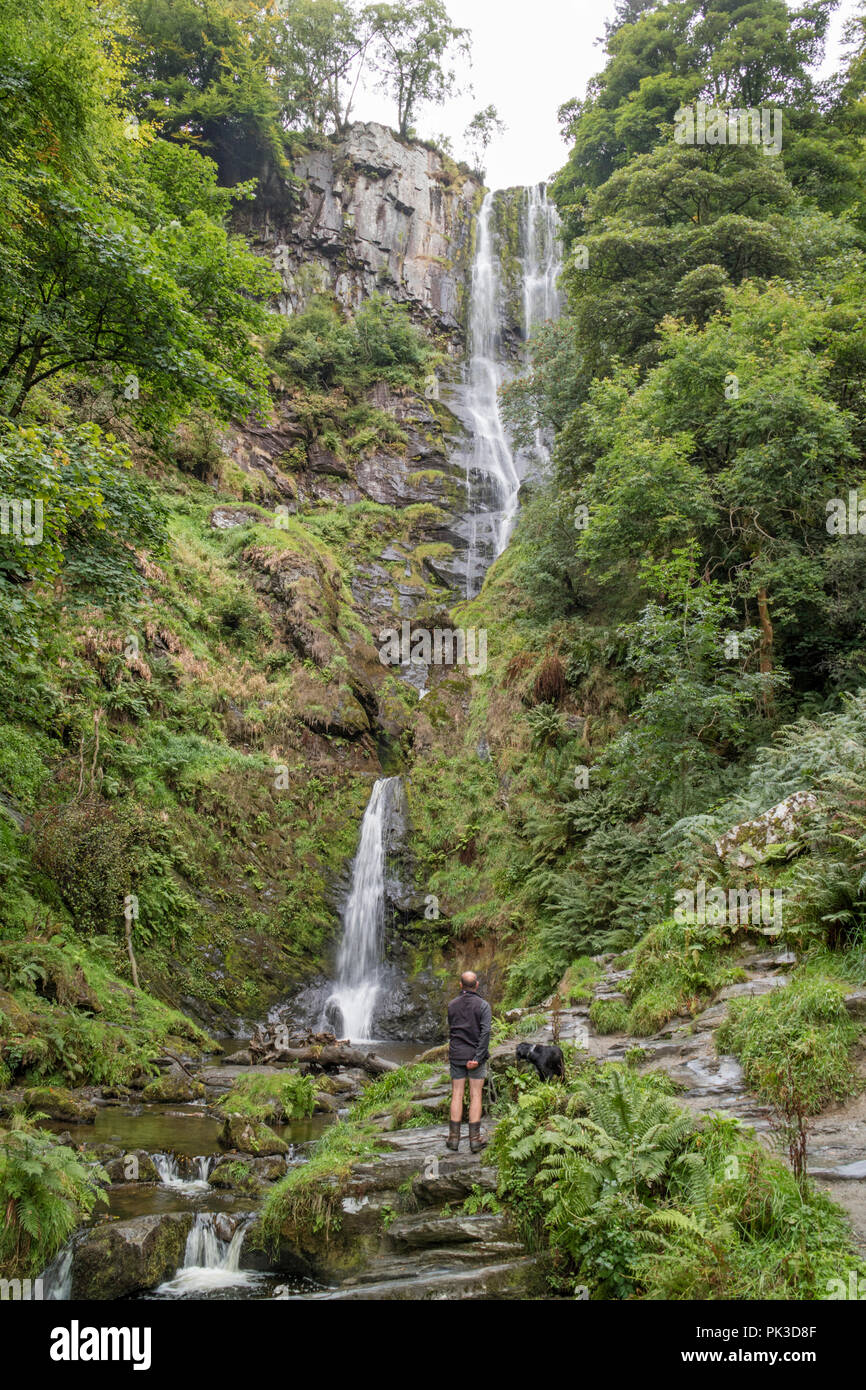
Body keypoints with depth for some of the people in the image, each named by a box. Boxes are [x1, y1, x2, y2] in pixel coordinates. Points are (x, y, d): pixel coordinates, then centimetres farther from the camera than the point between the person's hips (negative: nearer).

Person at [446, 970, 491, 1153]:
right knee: (475, 1096, 2)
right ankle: (475, 1138, 2)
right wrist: (478, 1057, -16)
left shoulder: (452, 1005, 5)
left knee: (457, 1095, 6)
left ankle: (454, 1138, 6)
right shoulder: (483, 1005, -6)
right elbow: (485, 1032, -15)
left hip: (456, 1055, 3)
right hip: (475, 1055, -3)